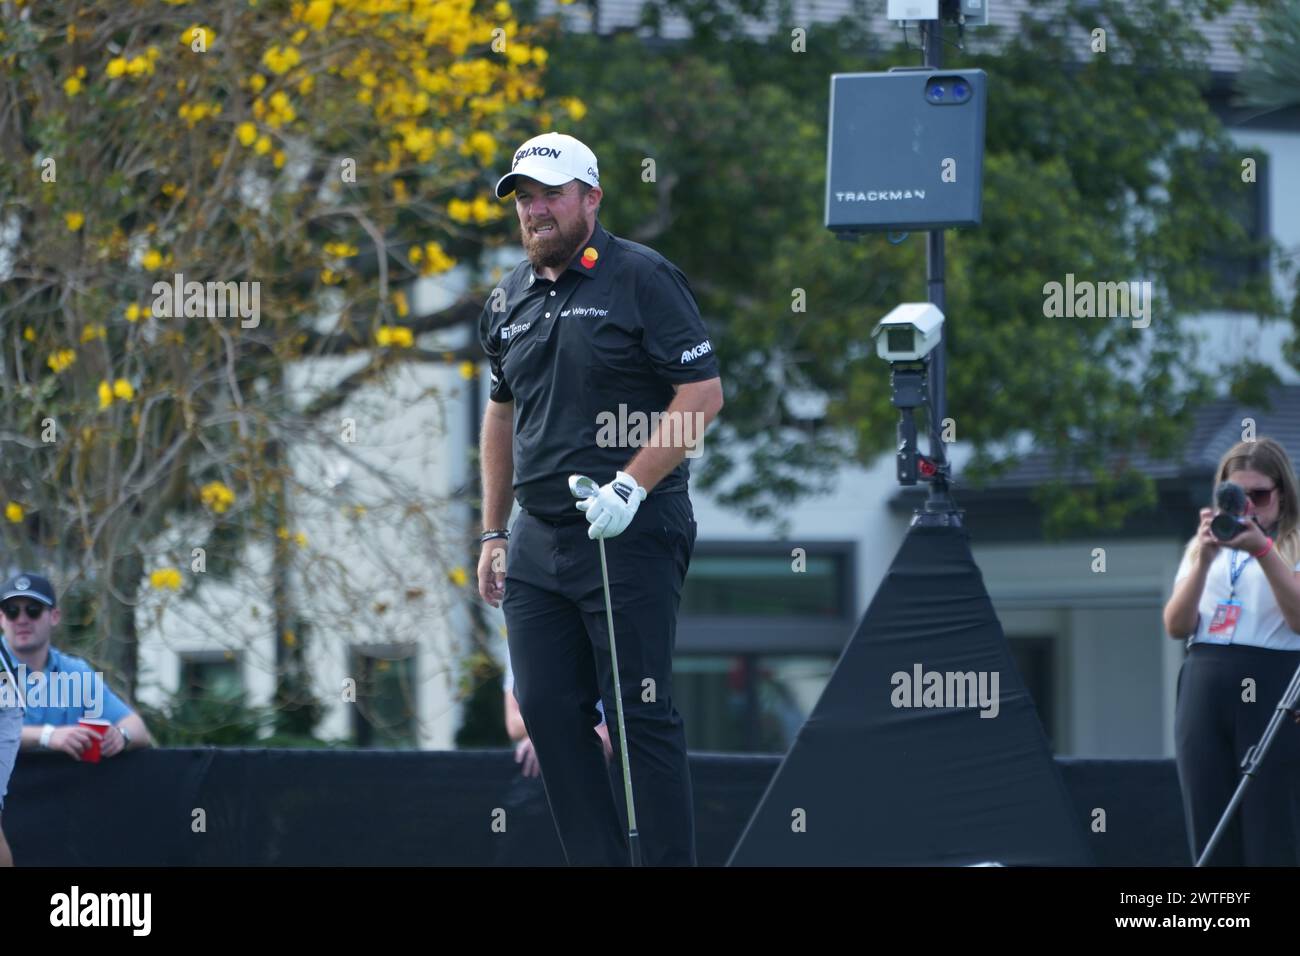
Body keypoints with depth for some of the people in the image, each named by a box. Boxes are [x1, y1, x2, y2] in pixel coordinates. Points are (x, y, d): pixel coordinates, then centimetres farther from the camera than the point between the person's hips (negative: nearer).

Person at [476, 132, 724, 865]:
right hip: (538, 542, 7)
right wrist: (493, 534, 21)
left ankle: (672, 862, -2)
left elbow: (704, 392, -11)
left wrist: (631, 486, -18)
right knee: (548, 710, 4)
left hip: (633, 535, -7)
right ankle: (597, 861, 10)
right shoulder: (510, 301, 14)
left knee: (642, 713, -6)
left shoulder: (643, 278, -6)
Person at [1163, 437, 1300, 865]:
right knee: (1211, 833, 2)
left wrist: (1263, 550, -18)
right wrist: (1203, 561, -8)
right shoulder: (1205, 547, 18)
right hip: (1205, 689, 4)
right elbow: (1176, 626, 6)